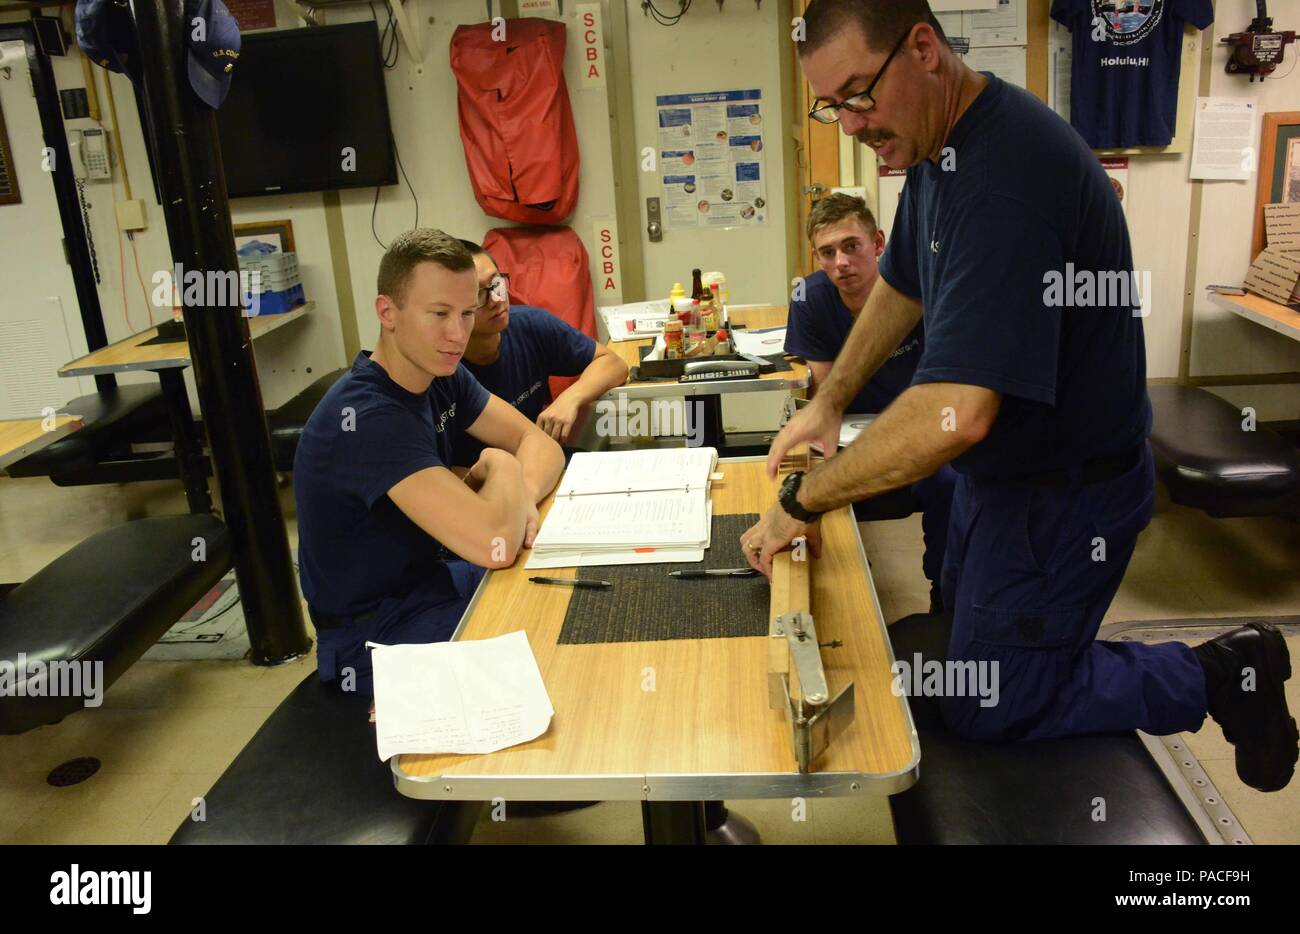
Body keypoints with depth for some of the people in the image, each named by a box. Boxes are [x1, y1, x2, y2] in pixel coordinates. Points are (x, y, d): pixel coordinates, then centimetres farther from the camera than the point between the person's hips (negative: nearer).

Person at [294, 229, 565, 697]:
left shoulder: (440, 374, -3)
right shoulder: (366, 417, -31)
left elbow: (539, 443, 0)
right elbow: (494, 544, -40)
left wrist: (522, 493, -22)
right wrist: (502, 470, -19)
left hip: (428, 577, 9)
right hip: (376, 630, -8)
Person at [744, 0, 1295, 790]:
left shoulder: (1009, 174, -33)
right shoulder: (935, 144, -1)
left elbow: (956, 414, -41)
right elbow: (903, 286, 15)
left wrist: (802, 503, -30)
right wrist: (830, 402, 5)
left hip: (1066, 494, -10)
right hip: (1003, 468, 10)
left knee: (986, 712, 4)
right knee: (970, 617, 28)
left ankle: (1220, 676, 16)